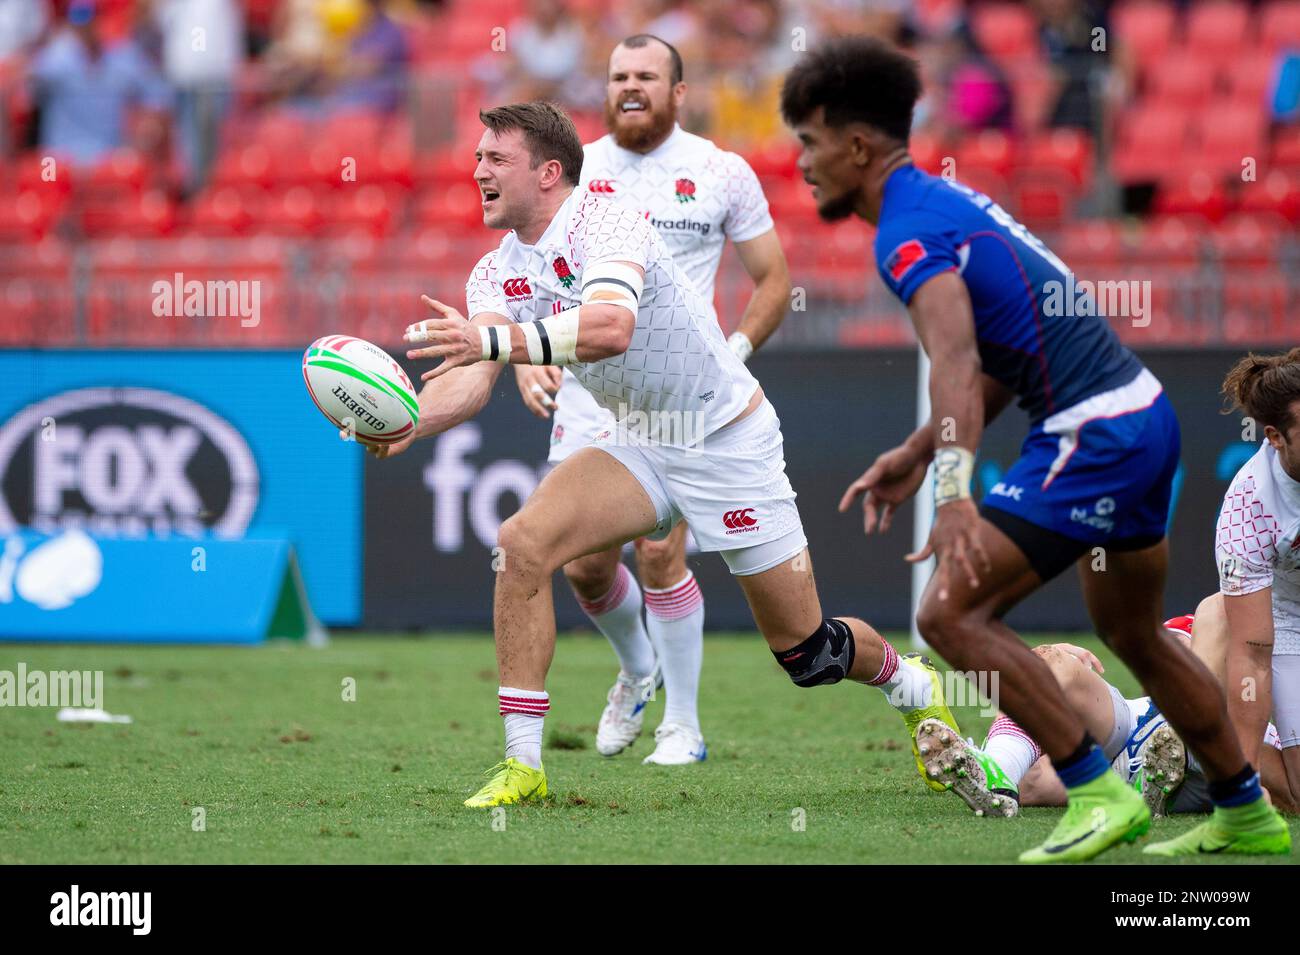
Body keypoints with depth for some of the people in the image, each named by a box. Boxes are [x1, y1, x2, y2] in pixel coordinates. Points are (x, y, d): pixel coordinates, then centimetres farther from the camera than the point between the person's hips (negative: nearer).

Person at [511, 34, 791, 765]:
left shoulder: (722, 174, 1)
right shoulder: (572, 171, 7)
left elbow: (773, 278, 9)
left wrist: (734, 351, -5)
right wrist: (527, 356, -2)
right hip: (587, 384, 3)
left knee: (659, 551, -15)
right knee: (586, 566, 1)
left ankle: (684, 725, 0)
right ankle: (637, 671, 33)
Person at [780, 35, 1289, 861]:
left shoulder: (909, 232, -15)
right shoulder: (946, 200, 15)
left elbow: (957, 363, -32)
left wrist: (957, 494, -43)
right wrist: (918, 454, 18)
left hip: (1093, 434, -10)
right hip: (1145, 413, 10)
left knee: (952, 614, -10)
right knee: (1134, 636, 24)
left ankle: (1101, 795, -7)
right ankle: (1250, 816, 33)